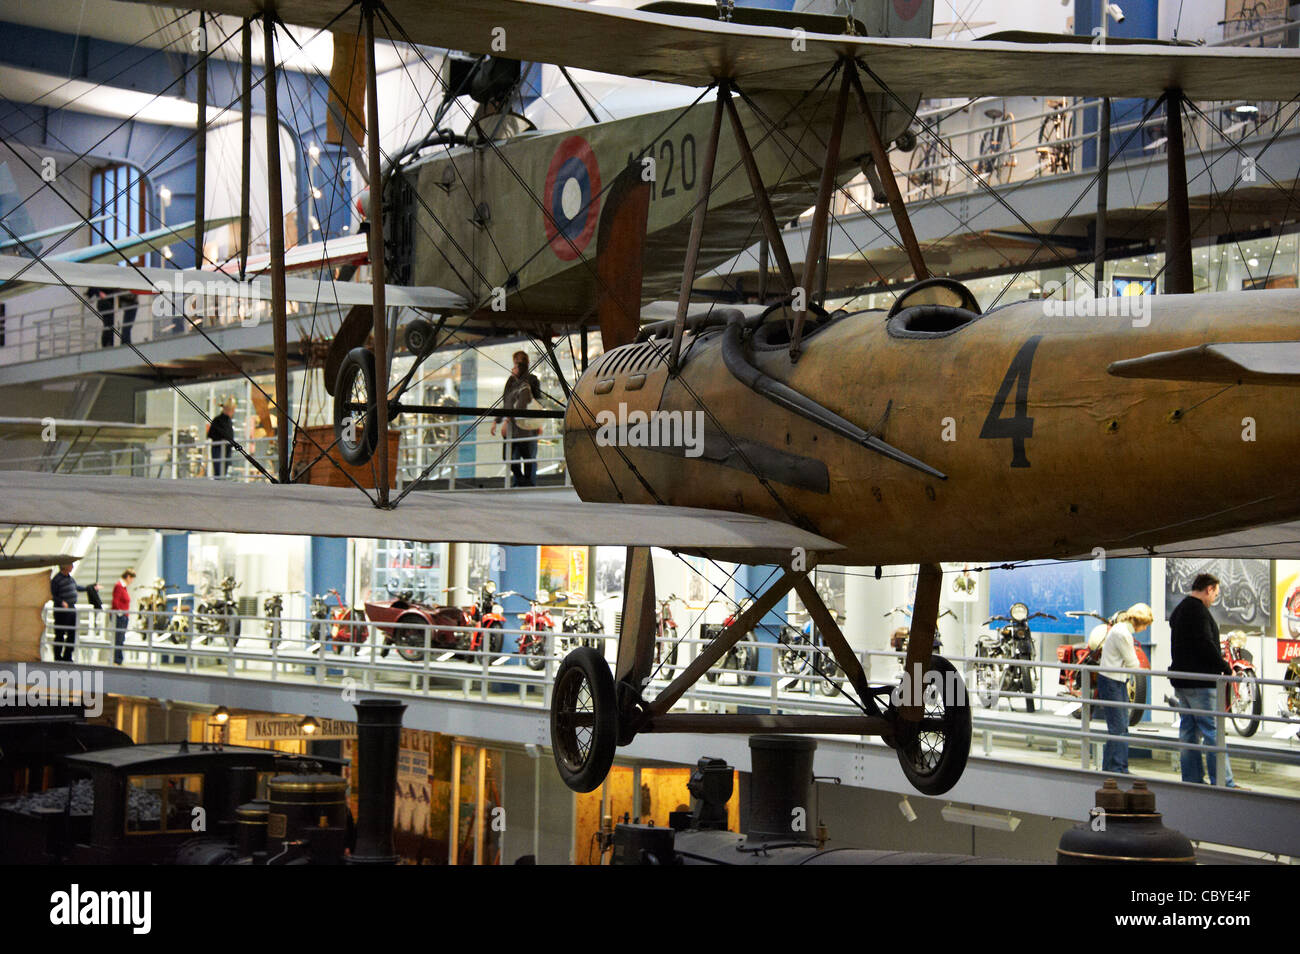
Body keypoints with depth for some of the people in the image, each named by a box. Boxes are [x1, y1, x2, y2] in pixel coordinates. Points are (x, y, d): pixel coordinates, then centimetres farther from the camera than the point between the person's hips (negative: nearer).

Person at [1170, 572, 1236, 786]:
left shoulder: (1178, 610, 17)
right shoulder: (1197, 610, -14)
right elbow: (1205, 644, -22)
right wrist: (1226, 669, -11)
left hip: (1181, 680, 10)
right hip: (1200, 682, -10)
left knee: (1188, 731, 11)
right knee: (1213, 732, -8)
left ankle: (1192, 779, 14)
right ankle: (1223, 783, -8)